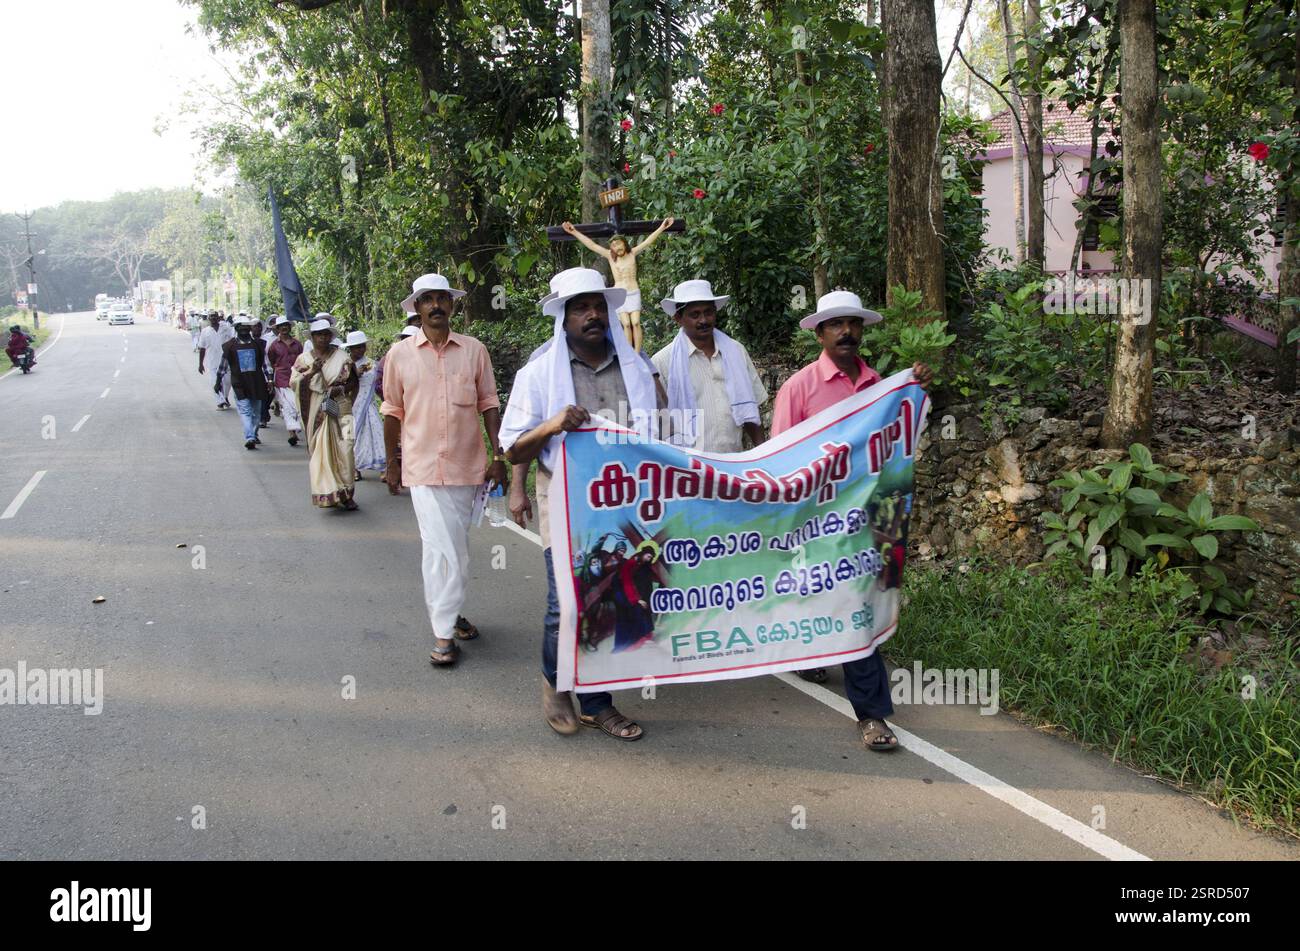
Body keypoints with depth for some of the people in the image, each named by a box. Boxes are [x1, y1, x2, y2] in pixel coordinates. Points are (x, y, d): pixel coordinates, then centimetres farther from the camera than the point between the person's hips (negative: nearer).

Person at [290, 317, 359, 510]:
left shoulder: (341, 357, 5)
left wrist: (341, 389, -11)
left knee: (344, 450, -7)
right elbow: (293, 383, 0)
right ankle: (326, 493, 7)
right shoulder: (303, 358, 7)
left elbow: (353, 382, 8)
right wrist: (311, 372, -14)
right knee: (320, 451, -1)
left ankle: (346, 494, 0)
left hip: (340, 410, -1)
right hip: (316, 412, 1)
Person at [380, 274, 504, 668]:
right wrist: (392, 462, 10)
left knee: (457, 546, 15)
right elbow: (393, 410, 8)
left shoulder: (474, 350, 3)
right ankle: (443, 634, -2)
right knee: (440, 549, -9)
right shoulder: (400, 353, 1)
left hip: (467, 465, 2)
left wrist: (498, 456, 1)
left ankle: (449, 610, 33)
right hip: (424, 466, -2)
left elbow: (489, 404, 6)